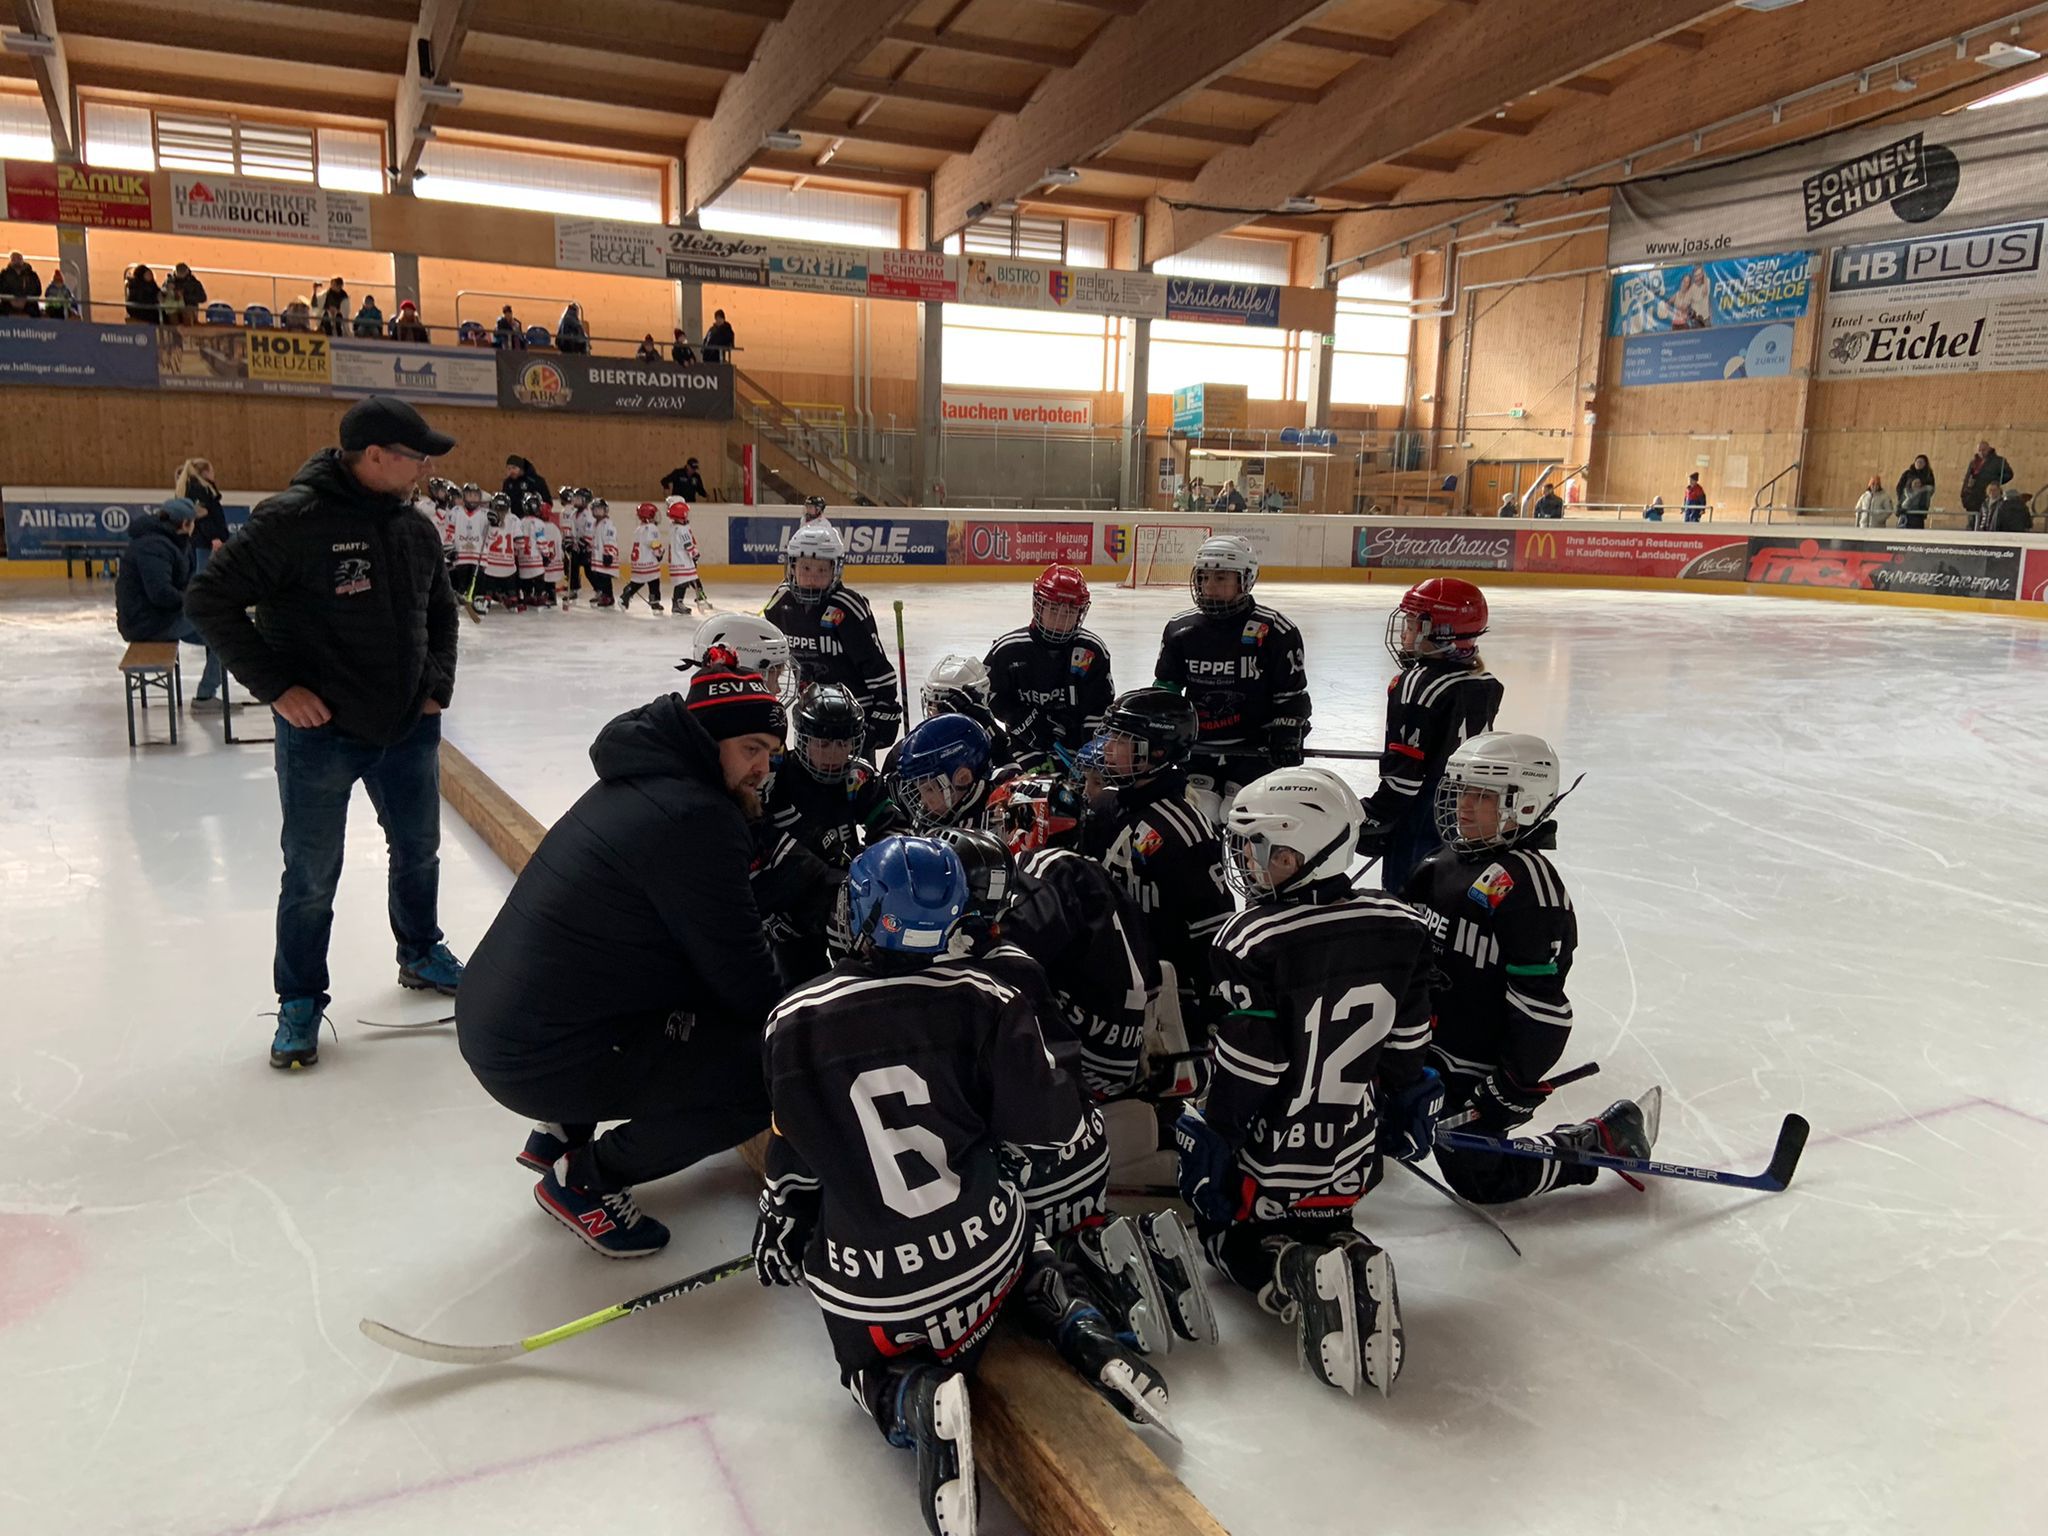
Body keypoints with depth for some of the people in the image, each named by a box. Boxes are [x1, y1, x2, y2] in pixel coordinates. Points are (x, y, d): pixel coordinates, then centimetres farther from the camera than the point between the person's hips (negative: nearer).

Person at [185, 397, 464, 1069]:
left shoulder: (415, 529, 3)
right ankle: (300, 1002, 25)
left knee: (419, 852, 20)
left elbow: (440, 611, 19)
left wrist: (439, 680, 8)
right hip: (320, 733, -6)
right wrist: (277, 686, -16)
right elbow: (210, 598, -14)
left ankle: (421, 954, 44)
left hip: (409, 730, 6)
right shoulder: (293, 520, -17)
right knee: (312, 876, 6)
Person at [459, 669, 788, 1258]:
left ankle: (561, 1132, 24)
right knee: (766, 1074, -9)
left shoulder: (644, 781, 9)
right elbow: (735, 968, -14)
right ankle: (585, 1178, 5)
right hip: (544, 1061, -10)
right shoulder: (693, 820, -21)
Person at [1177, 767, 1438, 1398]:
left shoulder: (1253, 944, -25)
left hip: (1268, 1162, -4)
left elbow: (1243, 1073, -20)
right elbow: (1407, 1050, 2)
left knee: (1228, 1230, 24)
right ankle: (1350, 1258, -4)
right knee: (1322, 1222, 32)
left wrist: (1205, 1159, -7)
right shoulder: (1400, 930, -9)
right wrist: (1407, 1119, 20)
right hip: (1351, 1162, 5)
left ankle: (1297, 1276, -9)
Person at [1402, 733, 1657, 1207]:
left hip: (1475, 1071, -8)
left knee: (1483, 1180, 0)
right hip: (1421, 1047, 8)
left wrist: (1512, 1090, -21)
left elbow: (1542, 1005, -23)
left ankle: (1609, 1141, 14)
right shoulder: (1447, 861, 5)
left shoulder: (1527, 882, -22)